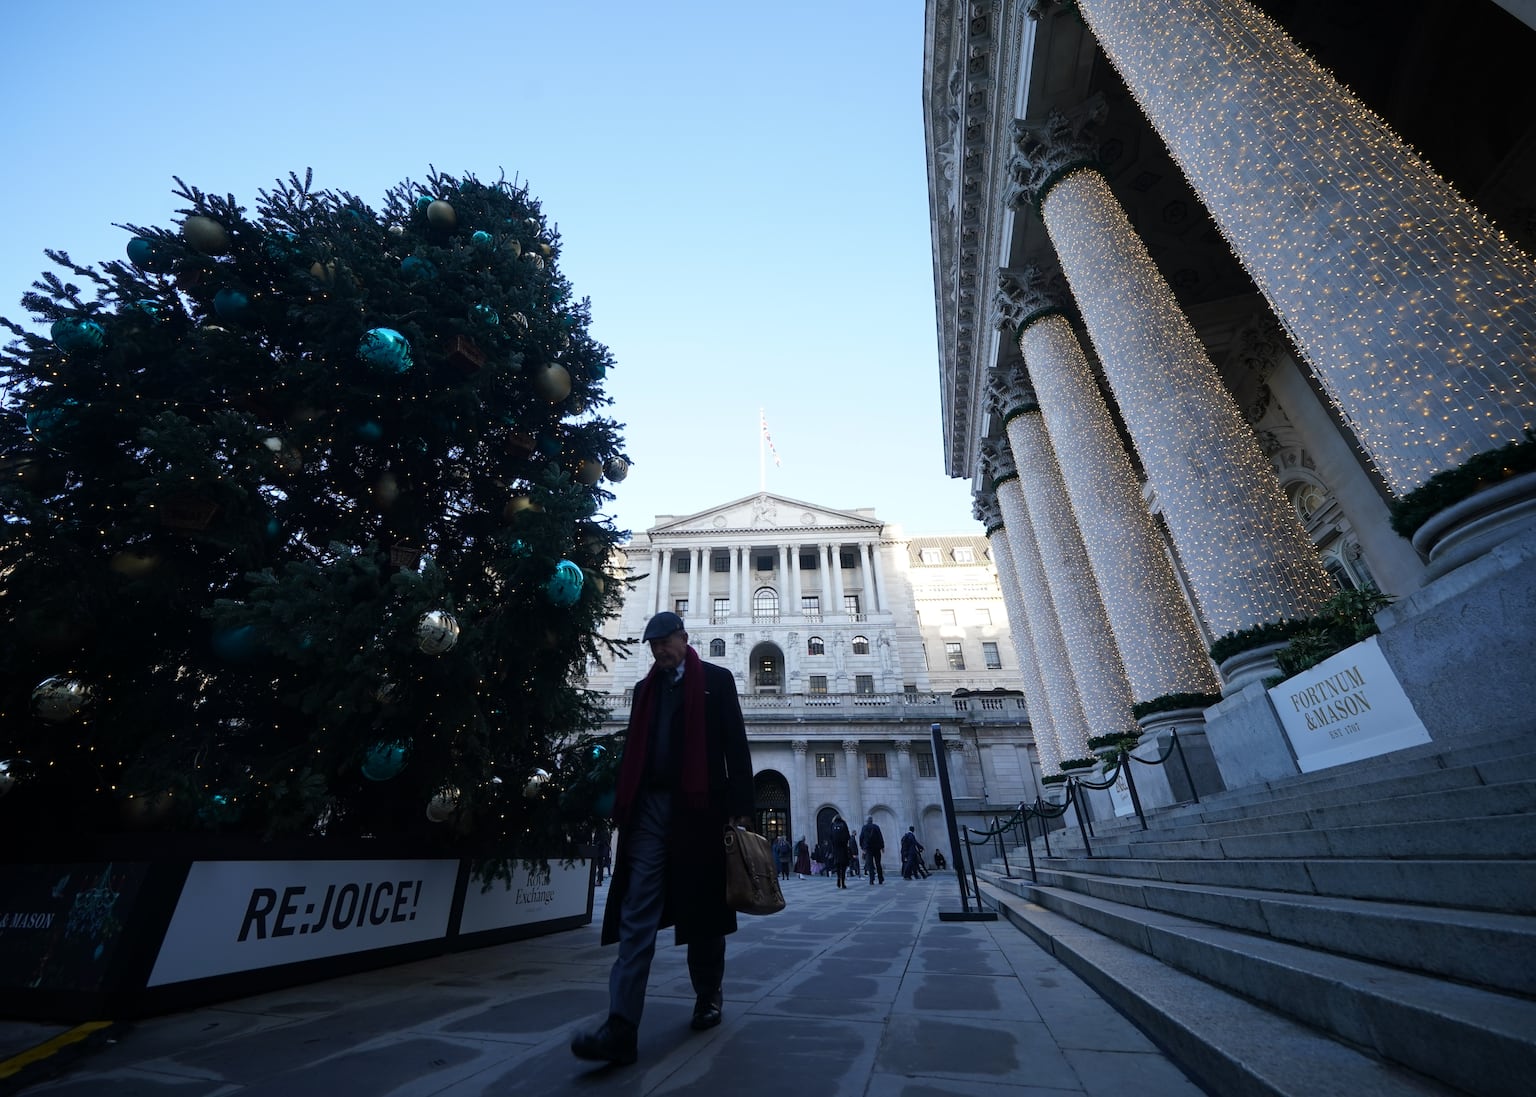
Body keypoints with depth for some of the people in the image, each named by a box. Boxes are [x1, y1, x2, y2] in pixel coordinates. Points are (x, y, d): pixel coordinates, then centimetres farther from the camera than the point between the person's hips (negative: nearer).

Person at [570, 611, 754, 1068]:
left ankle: (708, 997, 30)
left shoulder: (717, 680, 3)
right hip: (649, 806, 3)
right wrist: (622, 805, 9)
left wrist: (741, 806, -8)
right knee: (636, 916, -3)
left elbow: (735, 744, -2)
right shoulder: (645, 687, 16)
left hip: (698, 806, -3)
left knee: (702, 907, 10)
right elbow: (632, 750, 16)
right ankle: (622, 1027, -1)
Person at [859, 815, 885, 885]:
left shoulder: (864, 828, 2)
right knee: (878, 864, 12)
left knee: (870, 864, -1)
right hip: (876, 848, 1)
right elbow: (880, 837, -3)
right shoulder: (876, 827, 0)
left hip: (868, 848, -1)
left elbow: (861, 838, 3)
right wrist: (882, 847, 1)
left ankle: (872, 881, -14)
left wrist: (861, 846, 11)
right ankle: (881, 881, 14)